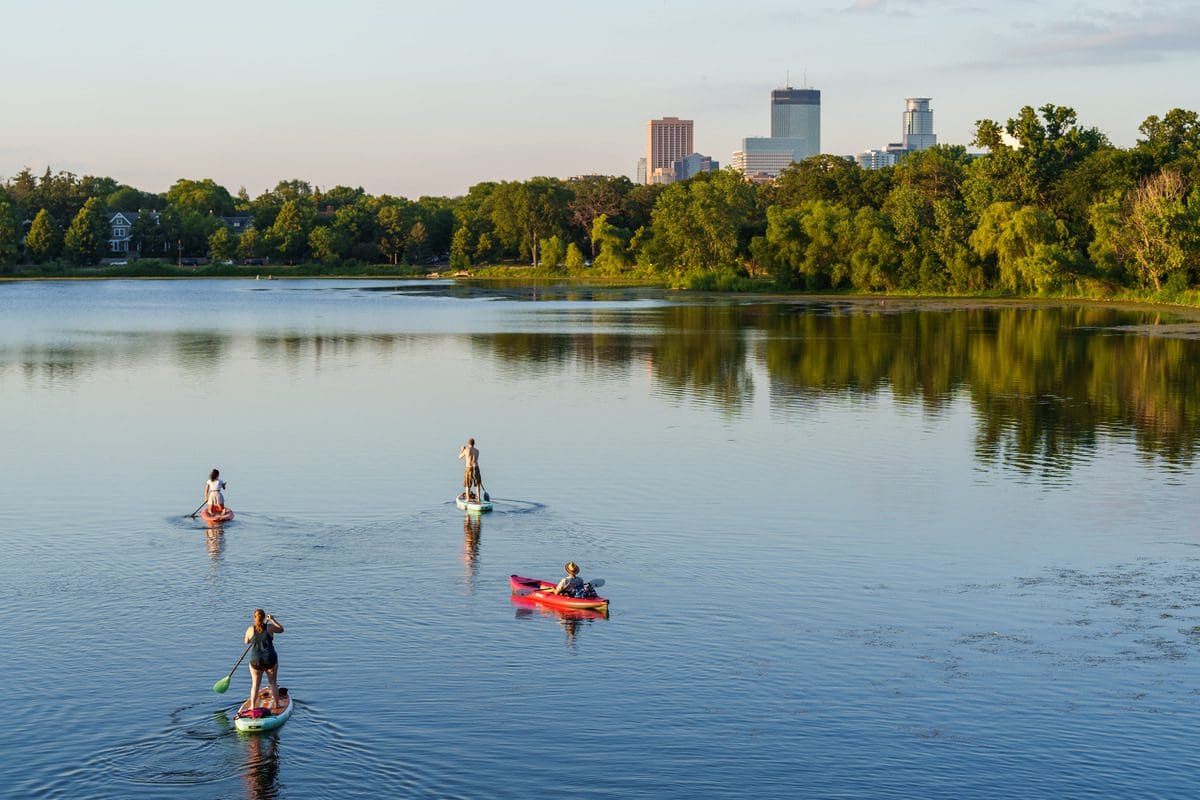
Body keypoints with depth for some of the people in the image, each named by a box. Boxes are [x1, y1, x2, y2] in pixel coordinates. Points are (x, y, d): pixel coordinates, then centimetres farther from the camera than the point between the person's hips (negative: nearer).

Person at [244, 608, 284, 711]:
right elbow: (281, 629, 12)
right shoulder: (270, 627, -9)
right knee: (273, 683, 16)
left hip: (255, 661, 0)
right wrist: (273, 619, 22)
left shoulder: (250, 630, -7)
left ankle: (252, 706, 11)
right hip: (270, 660, 0)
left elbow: (246, 642, 10)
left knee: (255, 684, 13)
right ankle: (276, 704, 19)